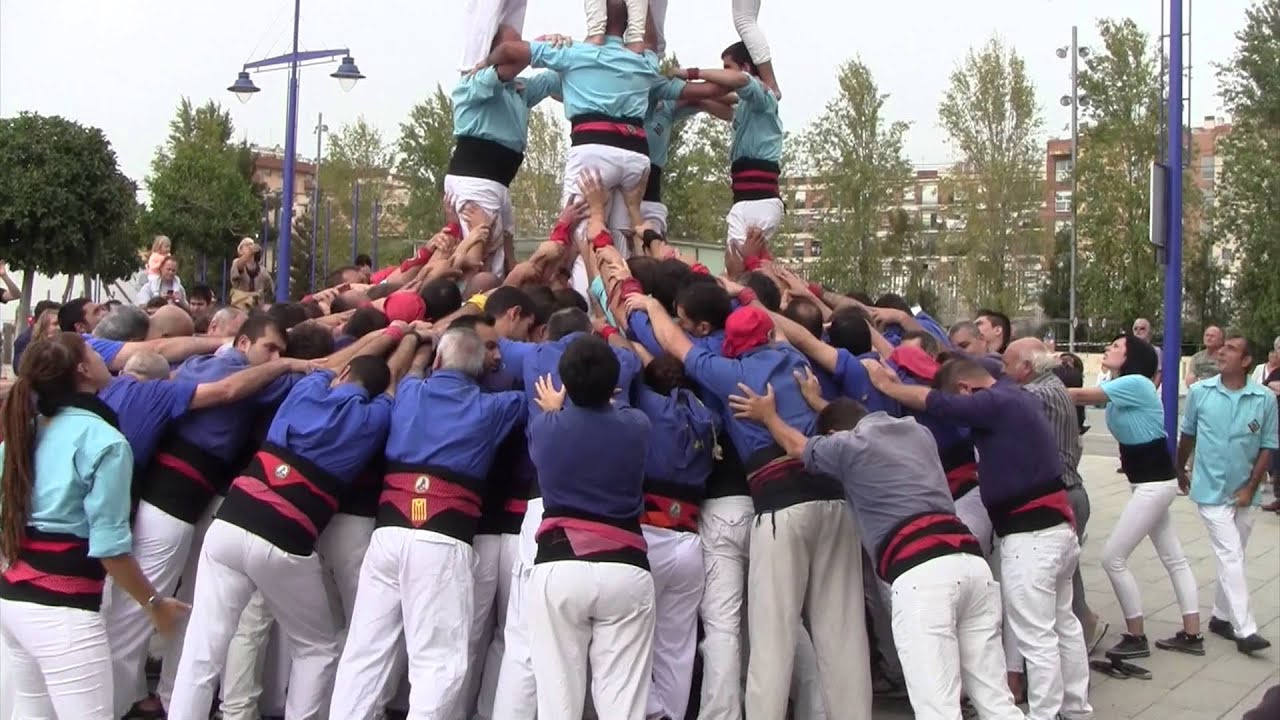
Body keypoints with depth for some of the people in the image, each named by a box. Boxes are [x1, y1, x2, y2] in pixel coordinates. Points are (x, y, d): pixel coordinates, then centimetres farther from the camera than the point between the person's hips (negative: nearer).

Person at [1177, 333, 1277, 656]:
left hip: (1245, 493, 2)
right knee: (1231, 557, -8)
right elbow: (1188, 434, 7)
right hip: (1211, 489, -2)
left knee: (1233, 557, 14)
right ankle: (1245, 630, -7)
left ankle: (1221, 616, 30)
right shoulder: (1200, 392, -8)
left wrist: (1250, 488, -7)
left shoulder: (1265, 399, -9)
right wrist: (1180, 470, 17)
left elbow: (1268, 447, -3)